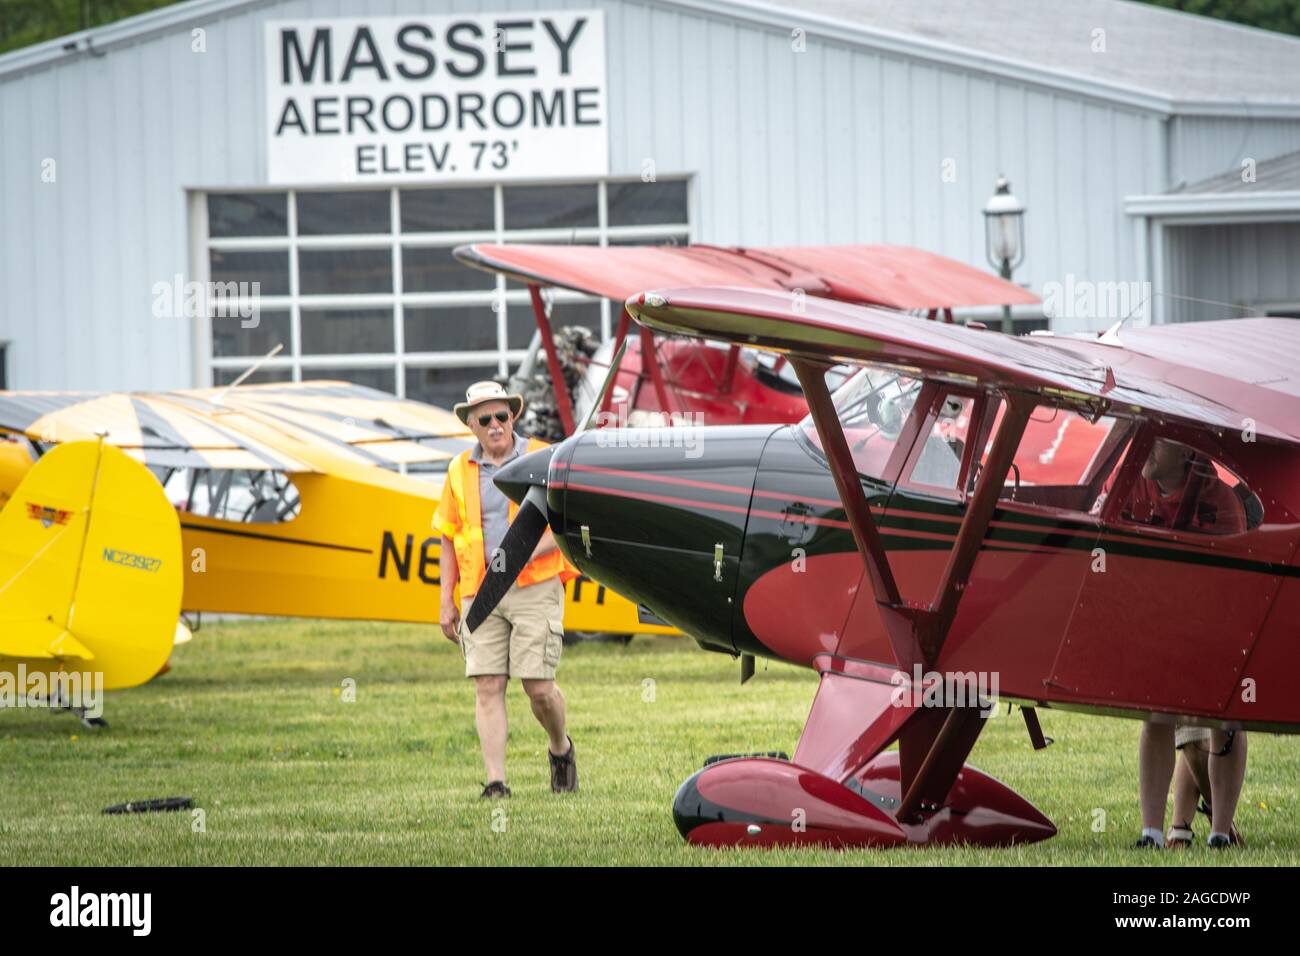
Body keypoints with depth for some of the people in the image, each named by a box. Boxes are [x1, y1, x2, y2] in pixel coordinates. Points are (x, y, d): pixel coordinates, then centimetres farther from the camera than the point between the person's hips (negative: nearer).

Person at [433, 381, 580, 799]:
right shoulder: (460, 471, 12)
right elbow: (450, 538, 17)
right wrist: (446, 601, 12)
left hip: (534, 588, -3)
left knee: (539, 687, -7)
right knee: (488, 686, -7)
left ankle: (560, 748, 24)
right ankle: (496, 781, -8)